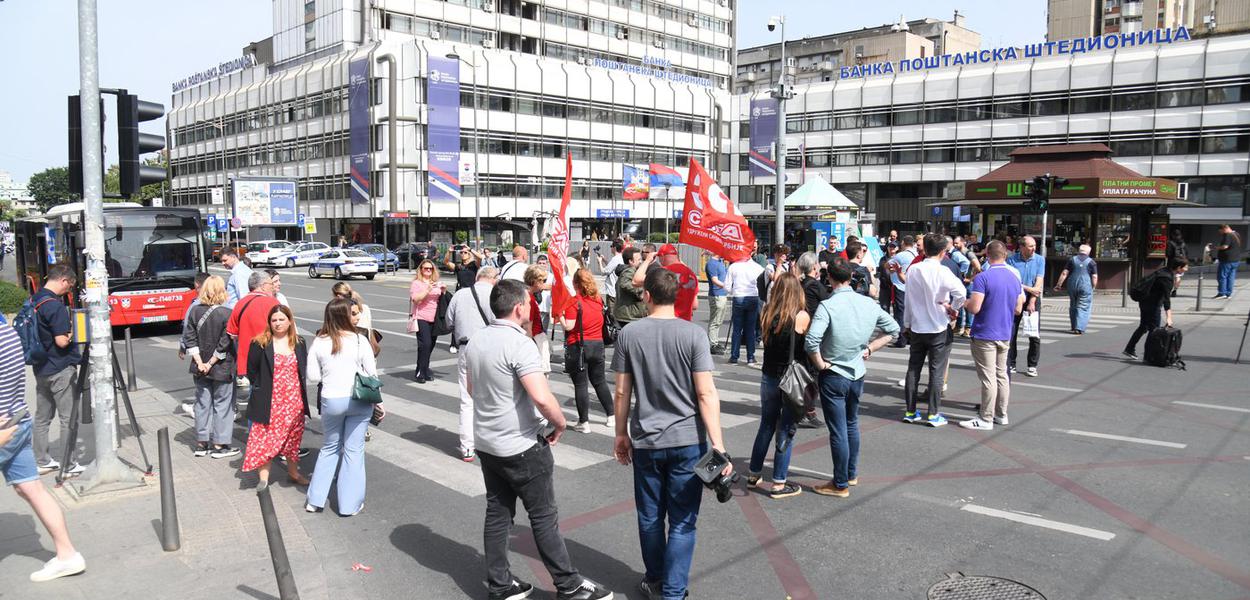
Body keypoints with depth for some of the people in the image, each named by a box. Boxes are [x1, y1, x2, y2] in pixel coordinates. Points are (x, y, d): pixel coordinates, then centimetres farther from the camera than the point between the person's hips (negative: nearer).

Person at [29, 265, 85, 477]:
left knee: (42, 417, 15)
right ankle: (70, 466, 3)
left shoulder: (32, 301, 8)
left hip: (40, 368, 9)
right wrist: (74, 330, -5)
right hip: (61, 370, -9)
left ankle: (42, 461, 24)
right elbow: (62, 341, -22)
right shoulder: (56, 306, -20)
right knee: (69, 419, -1)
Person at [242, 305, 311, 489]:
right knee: (265, 439, -3)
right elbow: (251, 370, 0)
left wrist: (302, 392, 8)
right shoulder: (259, 344, -5)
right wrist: (261, 387, -1)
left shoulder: (299, 344, 6)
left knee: (293, 438, 13)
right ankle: (263, 477, 5)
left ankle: (293, 472, 29)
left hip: (294, 400, 4)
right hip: (269, 402, -3)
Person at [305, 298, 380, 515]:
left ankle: (315, 500, 23)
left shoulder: (318, 342, -4)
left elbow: (313, 378, -2)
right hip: (359, 400, -2)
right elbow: (372, 374, -4)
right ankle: (350, 504, 14)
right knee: (354, 450, 9)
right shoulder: (359, 340, -8)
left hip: (331, 401, 2)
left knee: (330, 447, 21)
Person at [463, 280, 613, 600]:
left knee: (497, 514, 15)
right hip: (522, 447, -7)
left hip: (486, 443, 8)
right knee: (544, 517, 3)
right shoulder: (519, 344, -22)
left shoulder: (474, 342, 5)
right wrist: (560, 424, -13)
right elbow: (542, 397, -30)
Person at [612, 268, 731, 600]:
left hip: (646, 441, 2)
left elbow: (622, 392, 0)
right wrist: (718, 446, -9)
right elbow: (706, 394, -13)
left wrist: (621, 434, 13)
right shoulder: (693, 334, -10)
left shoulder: (629, 334, -4)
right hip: (688, 441, -2)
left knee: (650, 517, 17)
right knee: (682, 522, 8)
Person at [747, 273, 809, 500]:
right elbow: (807, 346, -6)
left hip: (769, 377, 5)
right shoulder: (801, 316, -14)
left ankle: (754, 473, 32)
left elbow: (766, 340, 7)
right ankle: (778, 484, 11)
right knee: (786, 431, 5)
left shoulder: (766, 314, -2)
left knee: (766, 426, 20)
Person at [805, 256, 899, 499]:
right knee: (852, 425, 23)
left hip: (833, 376, -6)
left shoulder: (828, 306, -20)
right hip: (857, 374, 6)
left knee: (838, 431, 3)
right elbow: (893, 329, 9)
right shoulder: (869, 304, -3)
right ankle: (852, 474, 37)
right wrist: (869, 348, 8)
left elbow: (811, 342, -31)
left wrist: (821, 364, -15)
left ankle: (840, 484, 14)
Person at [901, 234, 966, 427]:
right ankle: (933, 414, 7)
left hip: (916, 327, 4)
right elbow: (960, 292, -28)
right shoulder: (942, 271, -14)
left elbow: (908, 299, 6)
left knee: (913, 369, 11)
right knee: (937, 371, 4)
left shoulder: (913, 270, -1)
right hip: (939, 328, -4)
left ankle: (910, 412, 16)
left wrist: (907, 323, 16)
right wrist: (953, 308, -8)